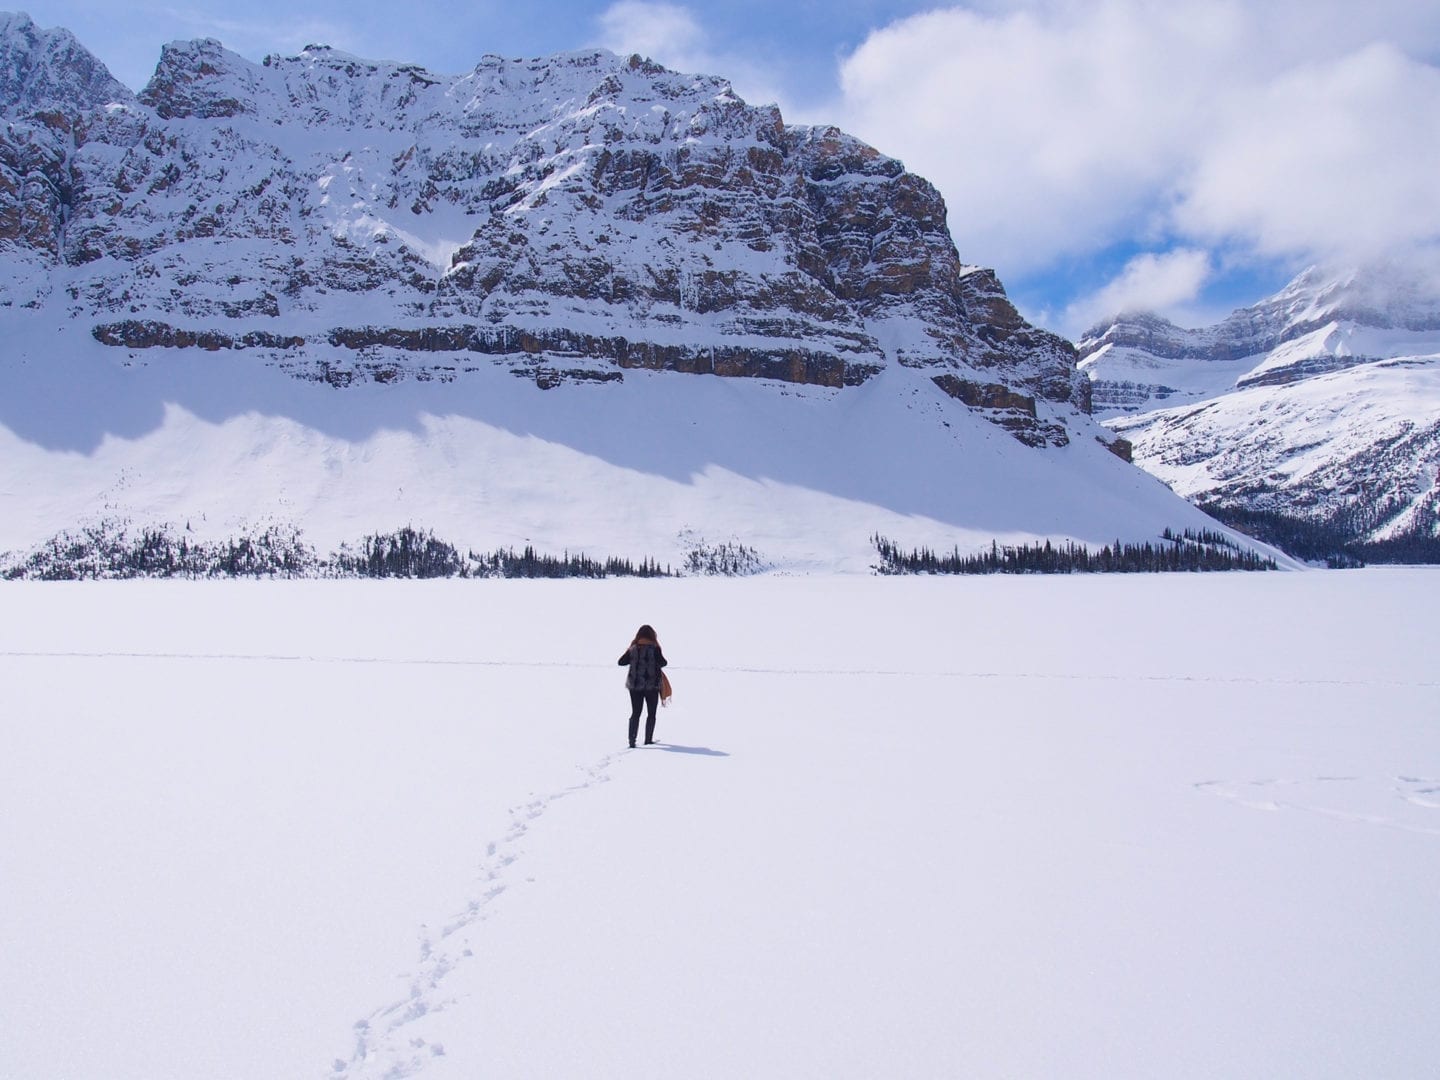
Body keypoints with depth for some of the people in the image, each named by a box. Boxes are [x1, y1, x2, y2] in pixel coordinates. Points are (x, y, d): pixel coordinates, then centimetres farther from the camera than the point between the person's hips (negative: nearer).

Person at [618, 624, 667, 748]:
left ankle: (632, 739, -3)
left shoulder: (633, 649, -1)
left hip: (634, 685, 3)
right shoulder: (654, 649, -10)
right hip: (651, 686, -3)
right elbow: (662, 663, -16)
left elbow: (621, 662, 3)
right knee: (651, 713, 11)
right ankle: (648, 739, 11)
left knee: (635, 713, 8)